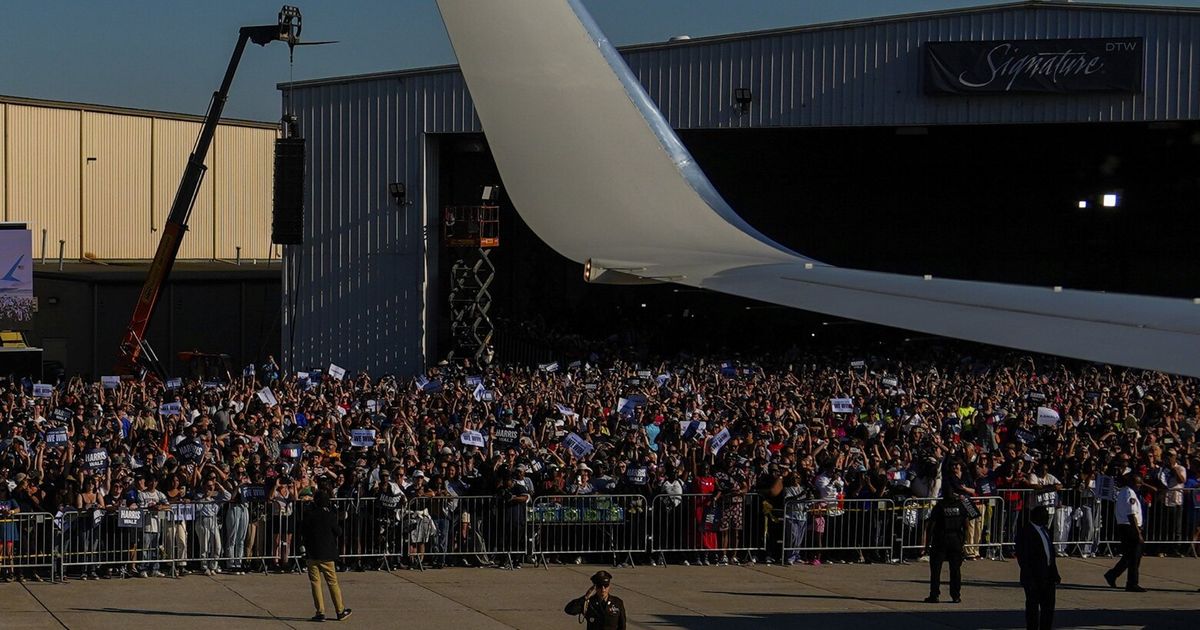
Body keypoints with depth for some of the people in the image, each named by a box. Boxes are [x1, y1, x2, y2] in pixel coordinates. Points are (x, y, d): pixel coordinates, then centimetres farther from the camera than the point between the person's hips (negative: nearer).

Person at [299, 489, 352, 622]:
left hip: (311, 554, 0)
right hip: (327, 554, 0)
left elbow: (302, 533, 2)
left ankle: (320, 612, 0)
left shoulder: (308, 515, -5)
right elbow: (339, 532, 0)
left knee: (315, 582, 5)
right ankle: (340, 611, 13)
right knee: (332, 582, 8)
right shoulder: (330, 516, -9)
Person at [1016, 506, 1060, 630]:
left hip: (1047, 576, 8)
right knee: (1033, 606, 1)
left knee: (1048, 606, 13)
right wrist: (1029, 578, -21)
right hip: (1034, 577, -8)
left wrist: (1054, 573, 16)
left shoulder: (1045, 530, 13)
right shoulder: (1026, 532, -14)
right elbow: (1023, 557, -17)